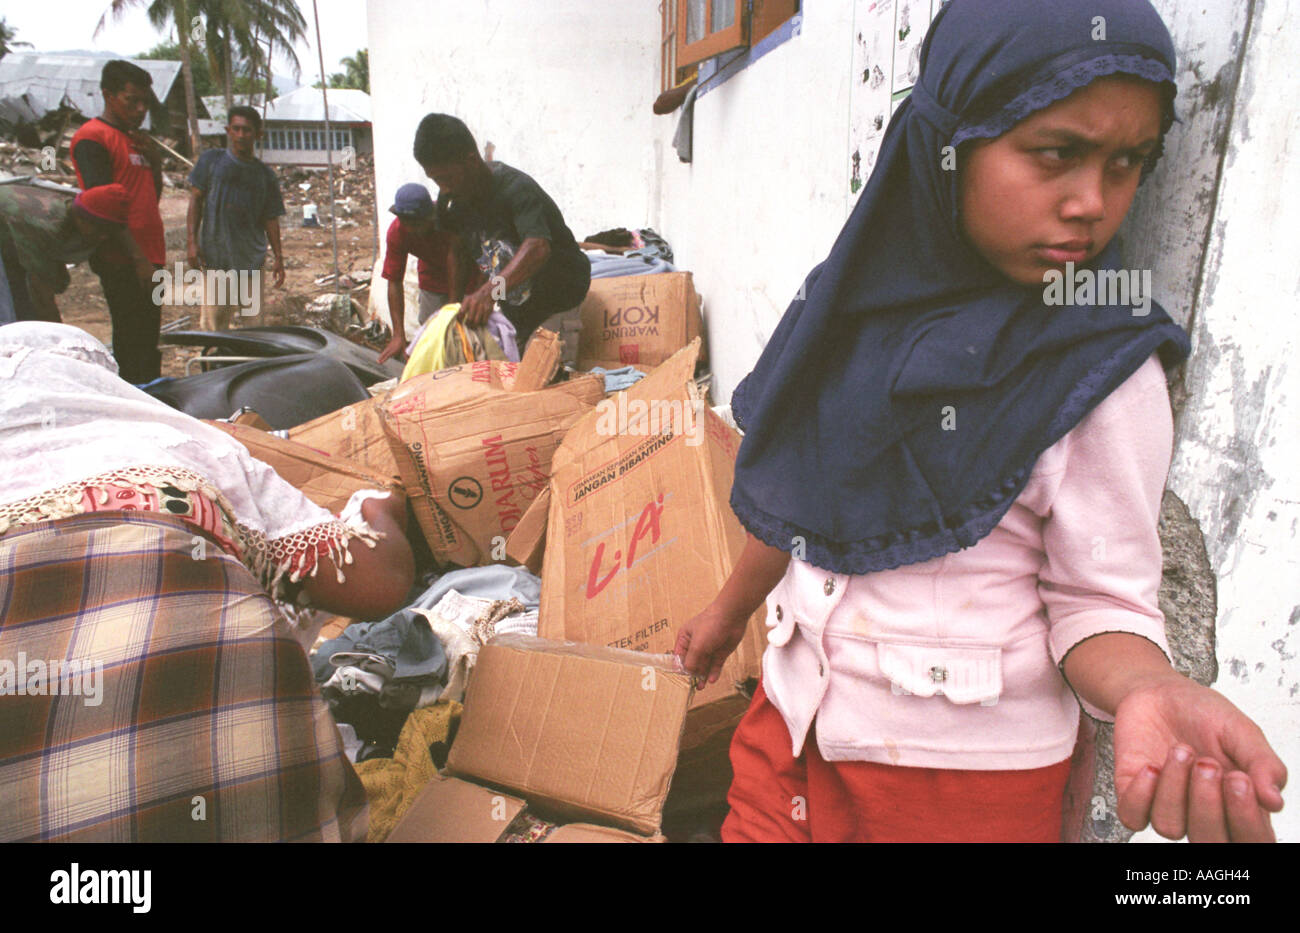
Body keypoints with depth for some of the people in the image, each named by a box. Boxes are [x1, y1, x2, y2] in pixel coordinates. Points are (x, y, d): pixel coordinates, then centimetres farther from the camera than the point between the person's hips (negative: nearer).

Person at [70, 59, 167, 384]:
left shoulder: (135, 139, 20)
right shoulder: (92, 137, -7)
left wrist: (155, 160, 4)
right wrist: (137, 258, -18)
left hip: (148, 256, 9)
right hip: (122, 260, -9)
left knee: (147, 341, 12)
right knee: (131, 343, -8)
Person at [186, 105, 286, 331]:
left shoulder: (265, 174, 9)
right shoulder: (211, 160, 6)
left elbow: (271, 219, 12)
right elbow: (196, 200, 6)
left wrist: (278, 257, 7)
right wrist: (191, 242, -2)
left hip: (252, 256, 2)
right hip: (216, 253, -2)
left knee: (251, 317, 3)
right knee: (214, 317, -6)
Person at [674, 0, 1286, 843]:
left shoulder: (1103, 370, -16)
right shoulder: (862, 295, -4)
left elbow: (1099, 599, -12)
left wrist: (1150, 692, -33)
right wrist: (732, 606, 19)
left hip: (962, 772, -4)